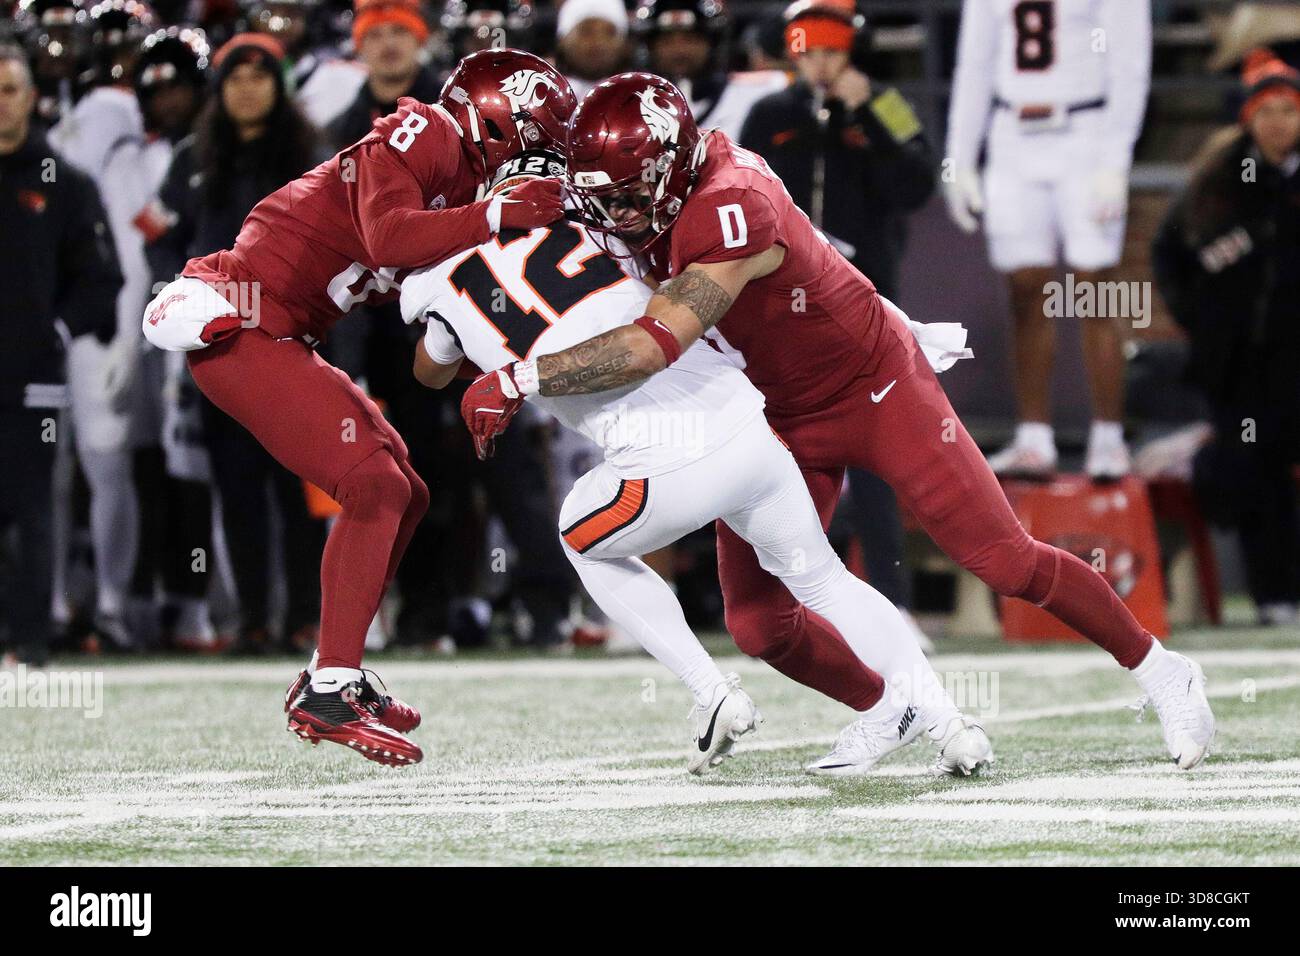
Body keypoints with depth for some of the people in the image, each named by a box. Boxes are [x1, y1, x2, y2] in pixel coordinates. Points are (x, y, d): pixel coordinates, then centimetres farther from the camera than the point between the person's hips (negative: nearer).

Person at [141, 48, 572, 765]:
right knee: (375, 486, -15)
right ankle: (327, 695, -11)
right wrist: (497, 216, -26)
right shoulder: (426, 134, -10)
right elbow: (387, 237, -27)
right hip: (241, 325, -10)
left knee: (405, 497, 13)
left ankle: (333, 678, 19)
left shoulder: (468, 191, 18)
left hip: (281, 341, 10)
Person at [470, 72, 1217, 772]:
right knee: (757, 621, -1)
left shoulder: (727, 210, -36)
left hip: (875, 389, -7)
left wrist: (520, 378, -46)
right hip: (784, 419, 7)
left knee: (1007, 561, -4)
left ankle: (1162, 675, 15)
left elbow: (654, 345, -45)